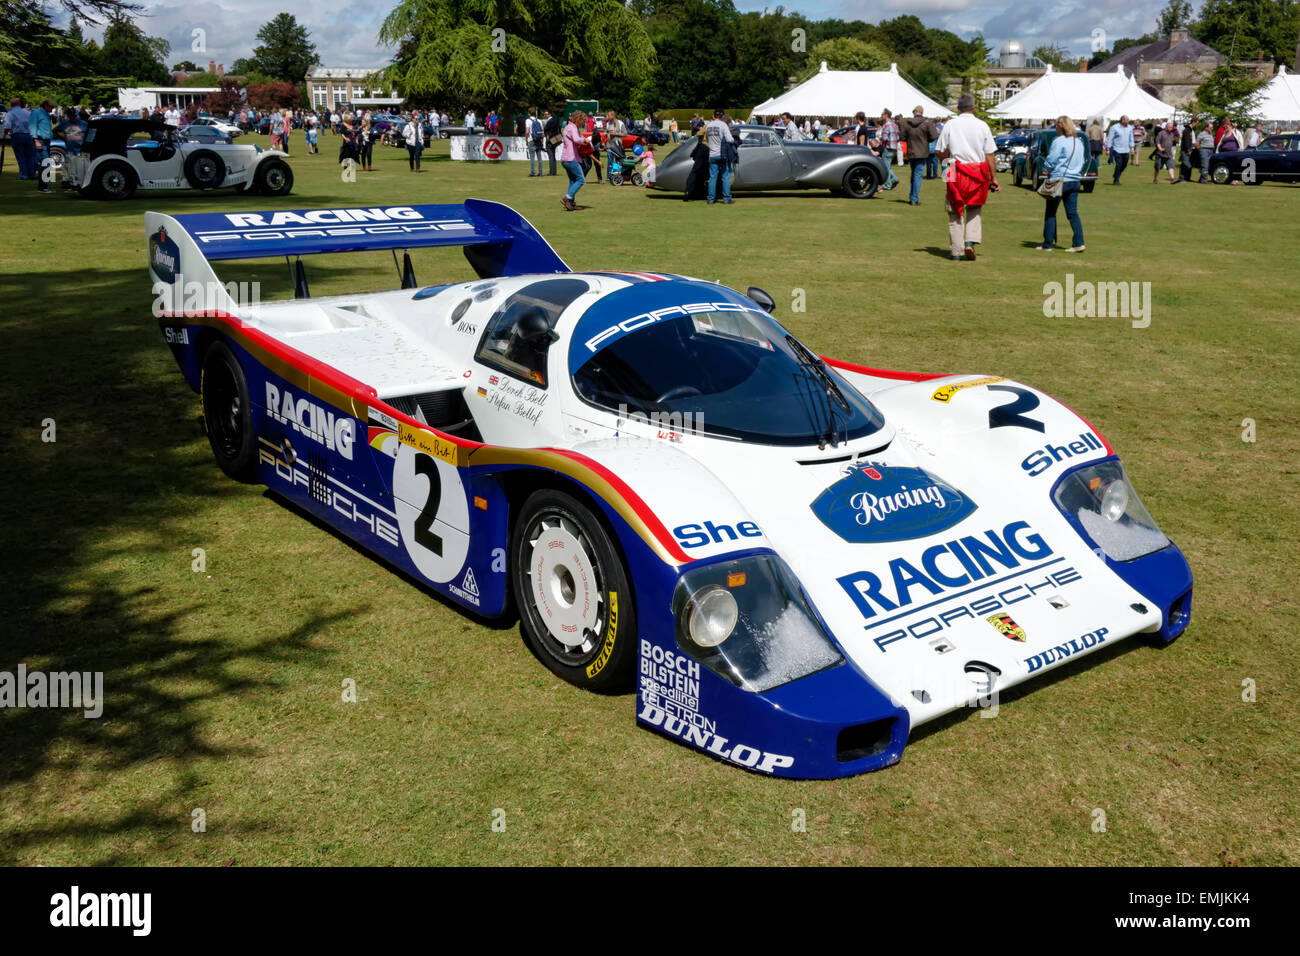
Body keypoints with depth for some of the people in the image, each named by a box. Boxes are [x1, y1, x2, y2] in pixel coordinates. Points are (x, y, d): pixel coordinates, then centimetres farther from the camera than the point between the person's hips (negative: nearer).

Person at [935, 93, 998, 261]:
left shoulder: (949, 125, 0)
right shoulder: (982, 126, 1)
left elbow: (941, 152, 1)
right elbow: (990, 155, 0)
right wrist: (994, 178, 4)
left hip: (957, 170, 0)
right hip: (978, 173, 0)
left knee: (955, 212, 6)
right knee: (975, 209, 15)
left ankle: (956, 250, 6)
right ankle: (971, 241, -5)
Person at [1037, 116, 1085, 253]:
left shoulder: (1059, 142, -11)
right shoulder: (1079, 143, 12)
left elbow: (1050, 162, -10)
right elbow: (1082, 162, 18)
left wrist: (1047, 171, 8)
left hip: (1059, 180, -6)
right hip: (1075, 181, 7)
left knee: (1050, 213, 3)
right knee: (1072, 213, 7)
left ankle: (1048, 244, 6)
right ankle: (1079, 243, -1)